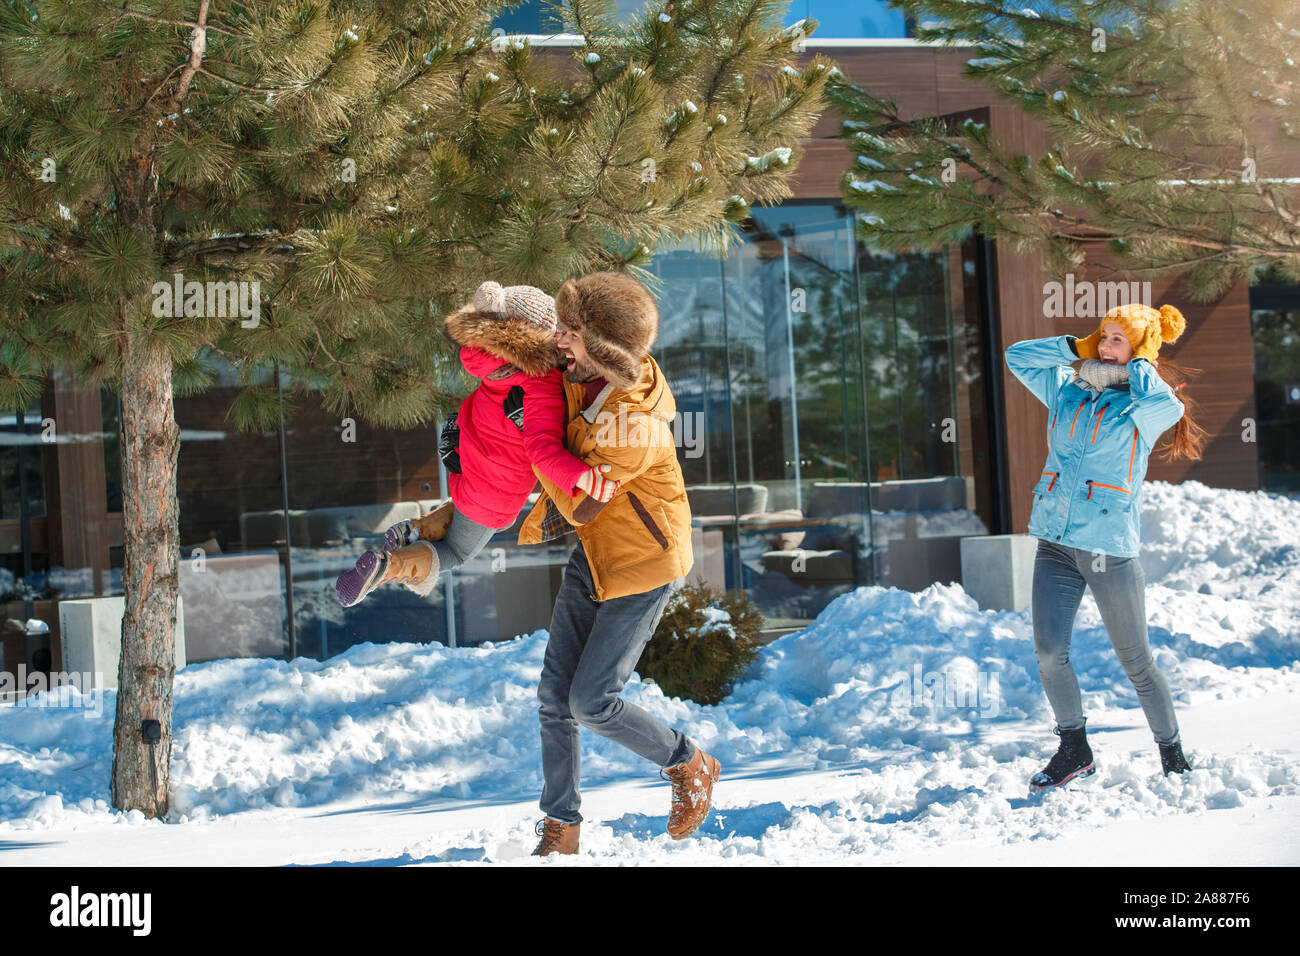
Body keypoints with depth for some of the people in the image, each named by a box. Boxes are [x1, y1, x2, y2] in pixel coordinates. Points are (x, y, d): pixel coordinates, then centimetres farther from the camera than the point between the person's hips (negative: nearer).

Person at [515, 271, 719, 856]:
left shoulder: (632, 423, -31)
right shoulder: (587, 381, -6)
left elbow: (579, 506, -27)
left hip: (641, 567, -8)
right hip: (593, 559, 8)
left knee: (592, 702, -9)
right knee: (554, 697, 4)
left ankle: (690, 767, 16)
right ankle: (560, 829, 14)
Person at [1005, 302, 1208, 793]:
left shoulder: (1142, 409, -2)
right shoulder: (1068, 392, 12)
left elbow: (1165, 402, -25)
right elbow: (1018, 355, 14)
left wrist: (1140, 362, -7)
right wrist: (1078, 347, 6)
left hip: (1111, 548, -4)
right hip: (1055, 544, 4)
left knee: (1136, 662, 3)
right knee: (1049, 651, -7)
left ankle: (1172, 755, 20)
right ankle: (1074, 751, 10)